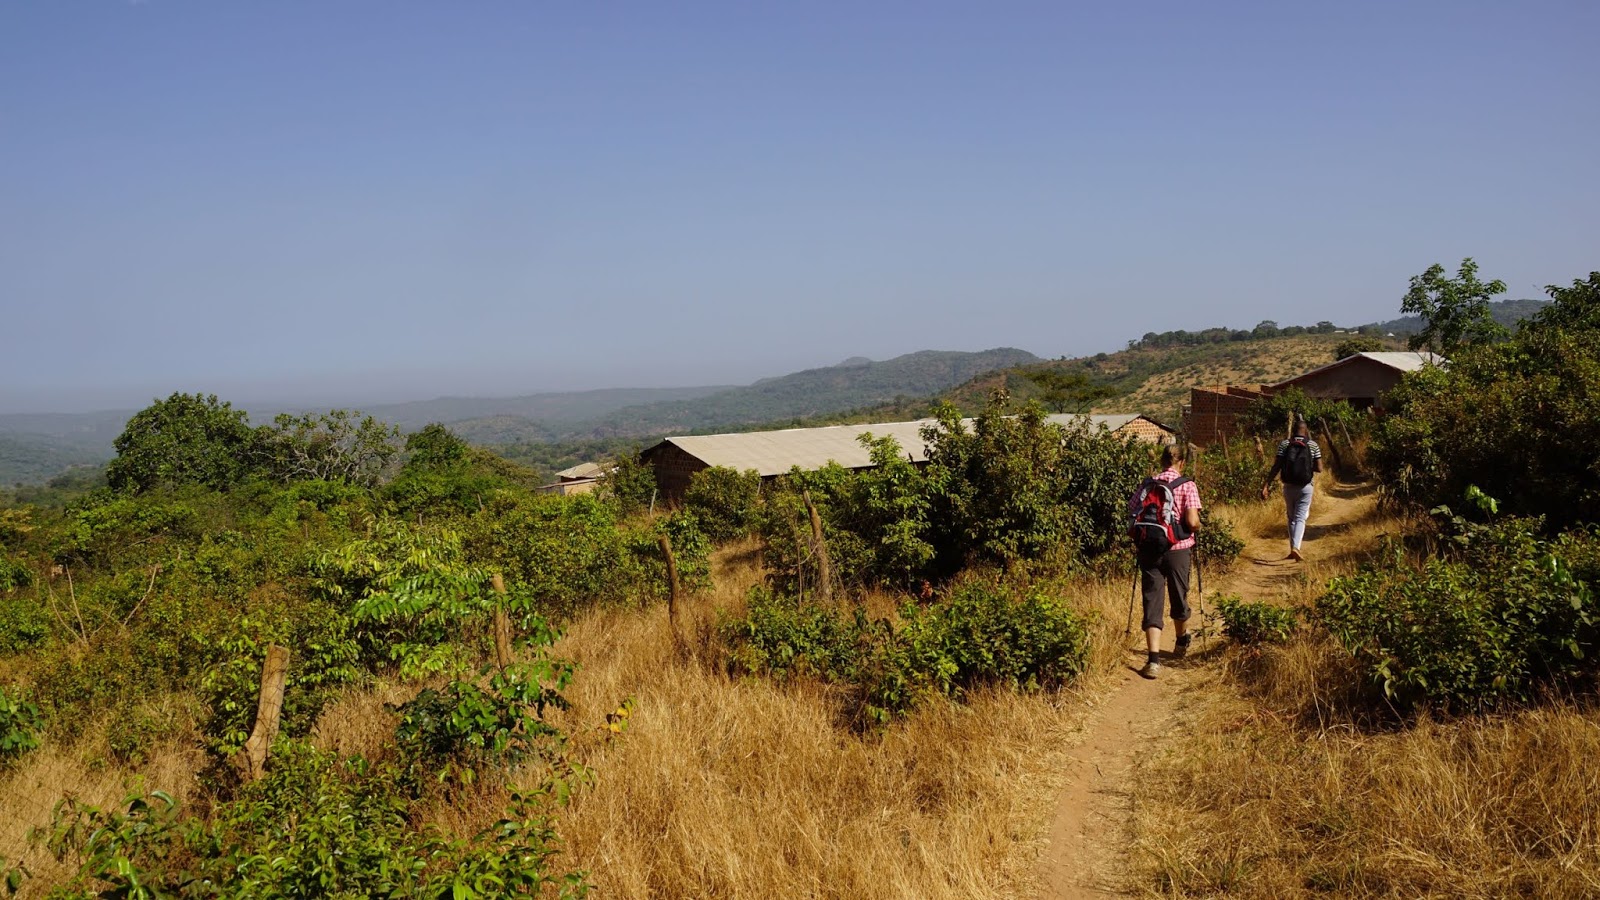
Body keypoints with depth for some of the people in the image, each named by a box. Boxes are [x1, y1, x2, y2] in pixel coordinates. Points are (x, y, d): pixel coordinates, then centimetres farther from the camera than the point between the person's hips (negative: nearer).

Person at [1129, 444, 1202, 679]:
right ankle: (1182, 641, 45)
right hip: (1177, 549, -1)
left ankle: (1154, 659, -11)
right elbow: (1192, 521, -14)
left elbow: (1132, 514, 0)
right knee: (1179, 597, 20)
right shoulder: (1187, 485, -5)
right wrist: (1198, 527, 8)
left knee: (1152, 601, 0)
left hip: (1148, 549, 1)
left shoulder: (1147, 484, 4)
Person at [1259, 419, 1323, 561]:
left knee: (1291, 518, 16)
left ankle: (1293, 550, 16)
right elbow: (1319, 468, -5)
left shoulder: (1284, 444, -3)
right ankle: (1296, 548, -20)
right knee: (1300, 518, 1)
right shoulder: (1313, 445, -3)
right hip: (1305, 487, -1)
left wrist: (1266, 485, -10)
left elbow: (1276, 466, -9)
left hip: (1289, 487, 1)